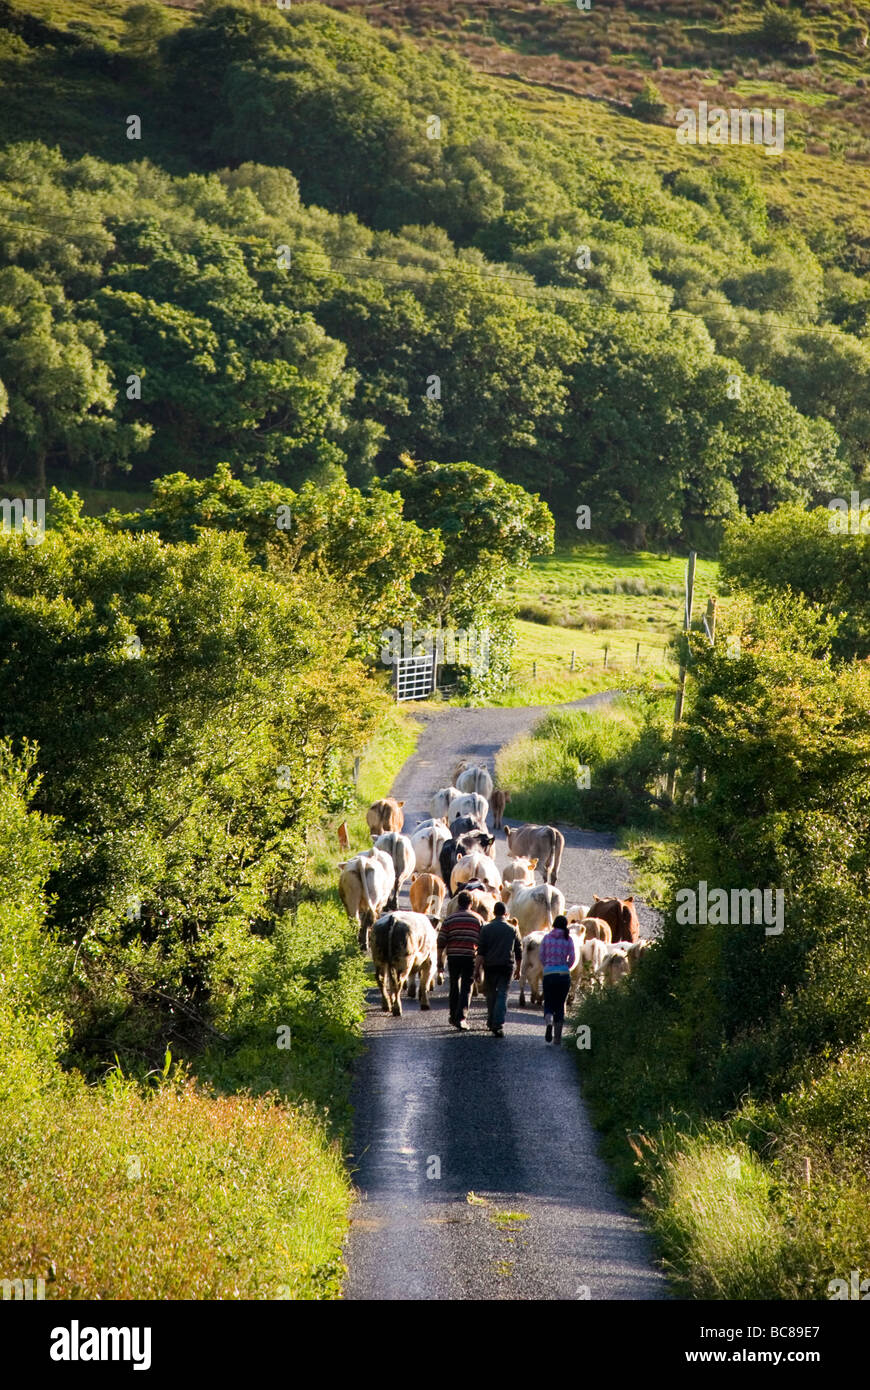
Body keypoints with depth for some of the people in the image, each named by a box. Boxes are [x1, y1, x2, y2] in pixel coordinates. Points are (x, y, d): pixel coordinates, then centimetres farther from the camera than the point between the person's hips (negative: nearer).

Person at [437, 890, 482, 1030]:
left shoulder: (449, 919, 2)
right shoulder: (478, 919, 3)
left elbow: (441, 942, -1)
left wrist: (440, 960, 5)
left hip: (453, 956, 1)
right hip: (470, 956, -1)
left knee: (454, 987, 16)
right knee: (466, 988, 0)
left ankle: (454, 1017, 25)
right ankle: (461, 1017, -15)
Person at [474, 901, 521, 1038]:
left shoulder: (486, 928, 1)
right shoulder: (512, 929, 6)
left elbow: (481, 951, -4)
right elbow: (519, 952, 11)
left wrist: (477, 969, -3)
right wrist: (518, 969, 22)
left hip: (490, 965, 0)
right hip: (507, 966, 0)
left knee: (491, 994, 16)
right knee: (502, 995, -3)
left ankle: (491, 1022, 24)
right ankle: (498, 1025, -16)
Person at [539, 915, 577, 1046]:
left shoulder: (547, 938, 3)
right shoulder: (568, 939, 2)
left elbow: (541, 957, 3)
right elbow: (572, 958, -2)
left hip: (549, 974, 0)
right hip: (564, 974, 0)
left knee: (549, 1004, 9)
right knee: (560, 1005, 10)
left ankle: (549, 1022, -26)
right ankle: (558, 1038, 6)